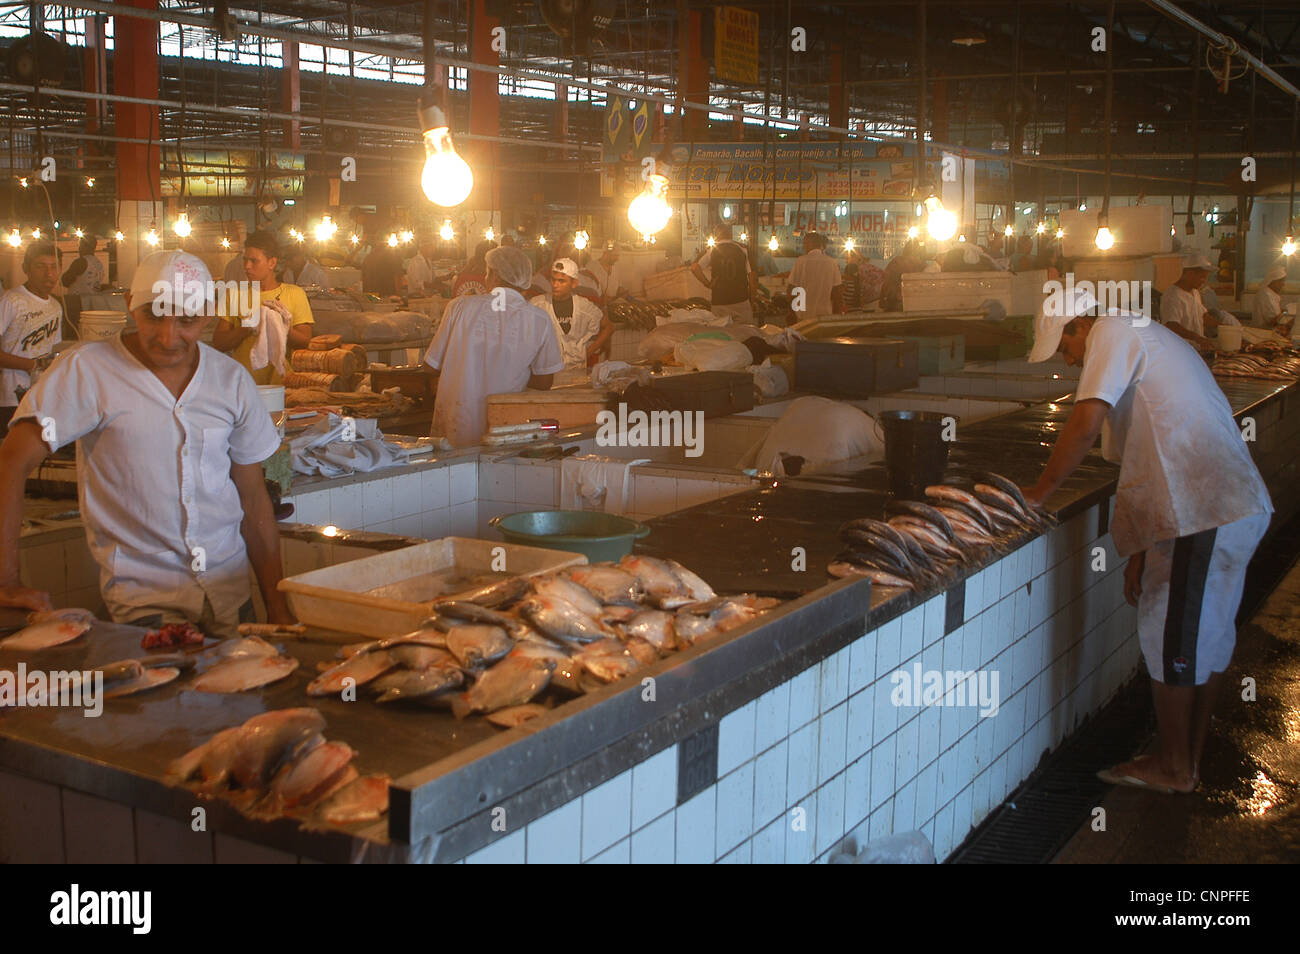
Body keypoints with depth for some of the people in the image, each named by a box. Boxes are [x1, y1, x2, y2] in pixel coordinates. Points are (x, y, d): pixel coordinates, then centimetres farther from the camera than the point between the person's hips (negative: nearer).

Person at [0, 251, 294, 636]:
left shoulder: (232, 380, 6)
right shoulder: (85, 370, -7)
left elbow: (254, 499, 11)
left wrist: (277, 605, 8)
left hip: (231, 589, 4)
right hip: (142, 596, -4)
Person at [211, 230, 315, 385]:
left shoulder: (295, 294, 10)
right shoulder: (234, 295, 15)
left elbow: (305, 342, 1)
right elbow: (218, 343, 7)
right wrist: (247, 328, -9)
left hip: (281, 384, -1)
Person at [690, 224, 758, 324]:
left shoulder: (712, 251, 1)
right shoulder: (742, 250, 2)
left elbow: (694, 268, -5)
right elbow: (751, 274, 3)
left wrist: (707, 284, 2)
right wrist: (753, 297, 11)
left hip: (719, 302, 0)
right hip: (741, 300, 0)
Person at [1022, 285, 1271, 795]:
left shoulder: (1115, 331, -6)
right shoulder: (1149, 339, 24)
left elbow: (1086, 424, -19)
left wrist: (1039, 493, -6)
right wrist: (1141, 552, 22)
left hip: (1203, 513, -10)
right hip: (1240, 504, 10)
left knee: (1170, 636, 1)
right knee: (1209, 633, 17)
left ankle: (1173, 767, 13)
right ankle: (1191, 757, 29)